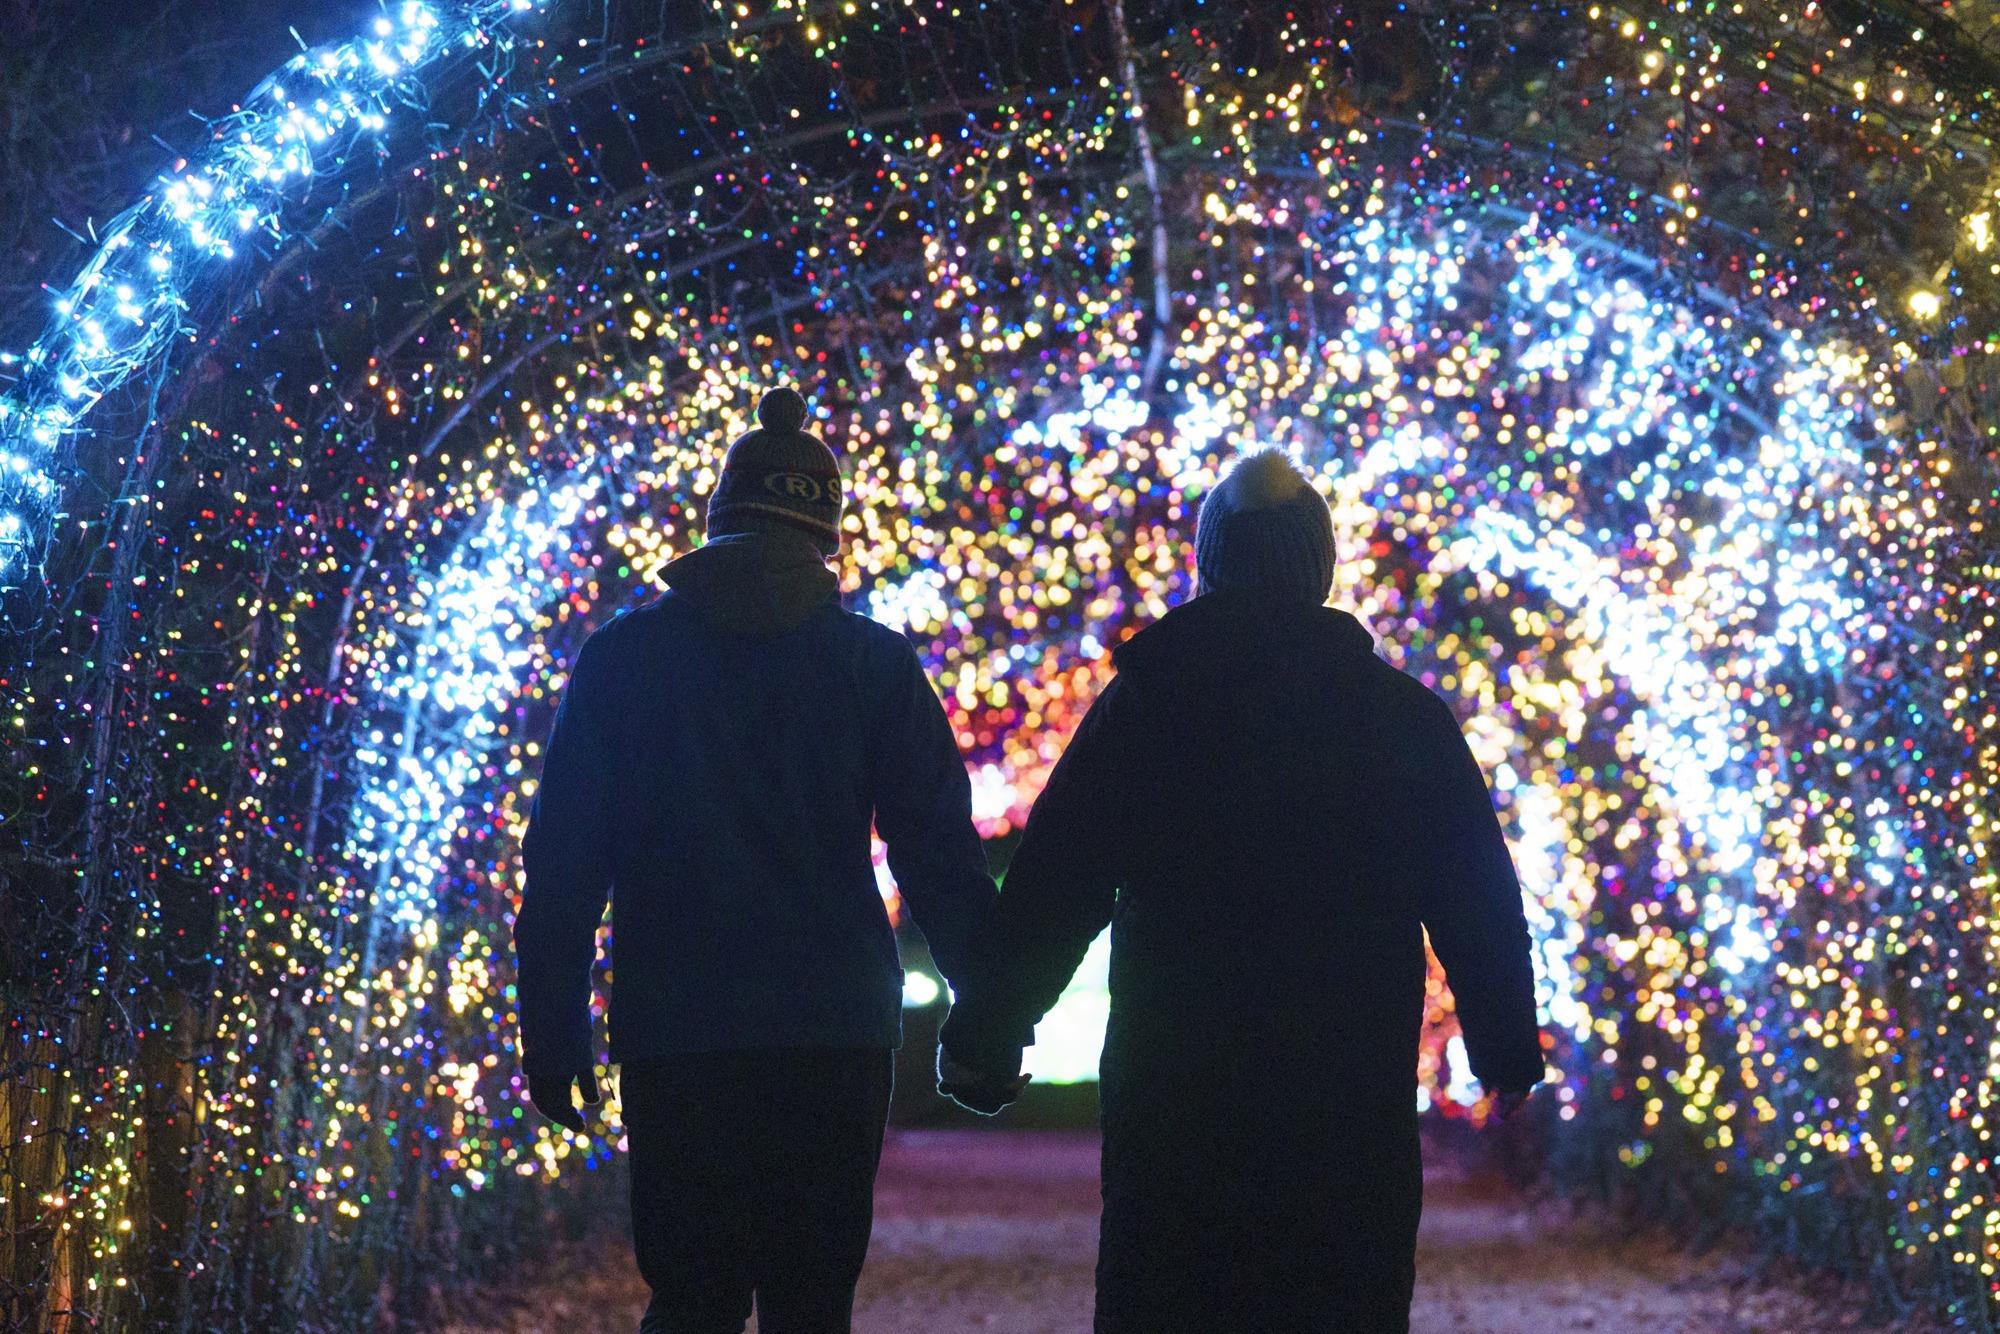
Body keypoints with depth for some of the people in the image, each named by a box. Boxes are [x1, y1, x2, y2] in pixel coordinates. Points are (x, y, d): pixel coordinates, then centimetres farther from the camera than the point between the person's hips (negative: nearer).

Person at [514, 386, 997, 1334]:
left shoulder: (620, 659, 6)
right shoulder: (872, 665, 4)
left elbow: (563, 864, 4)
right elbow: (940, 855, 2)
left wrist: (553, 1033, 8)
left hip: (672, 1037, 1)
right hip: (833, 1037, 0)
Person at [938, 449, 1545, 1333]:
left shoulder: (1139, 705, 0)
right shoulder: (1404, 717, 3)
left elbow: (1051, 891, -1)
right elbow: (1479, 903, 5)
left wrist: (982, 1038, 7)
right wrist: (1509, 1051, 14)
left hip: (1171, 1087, 0)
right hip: (1353, 1089, 1)